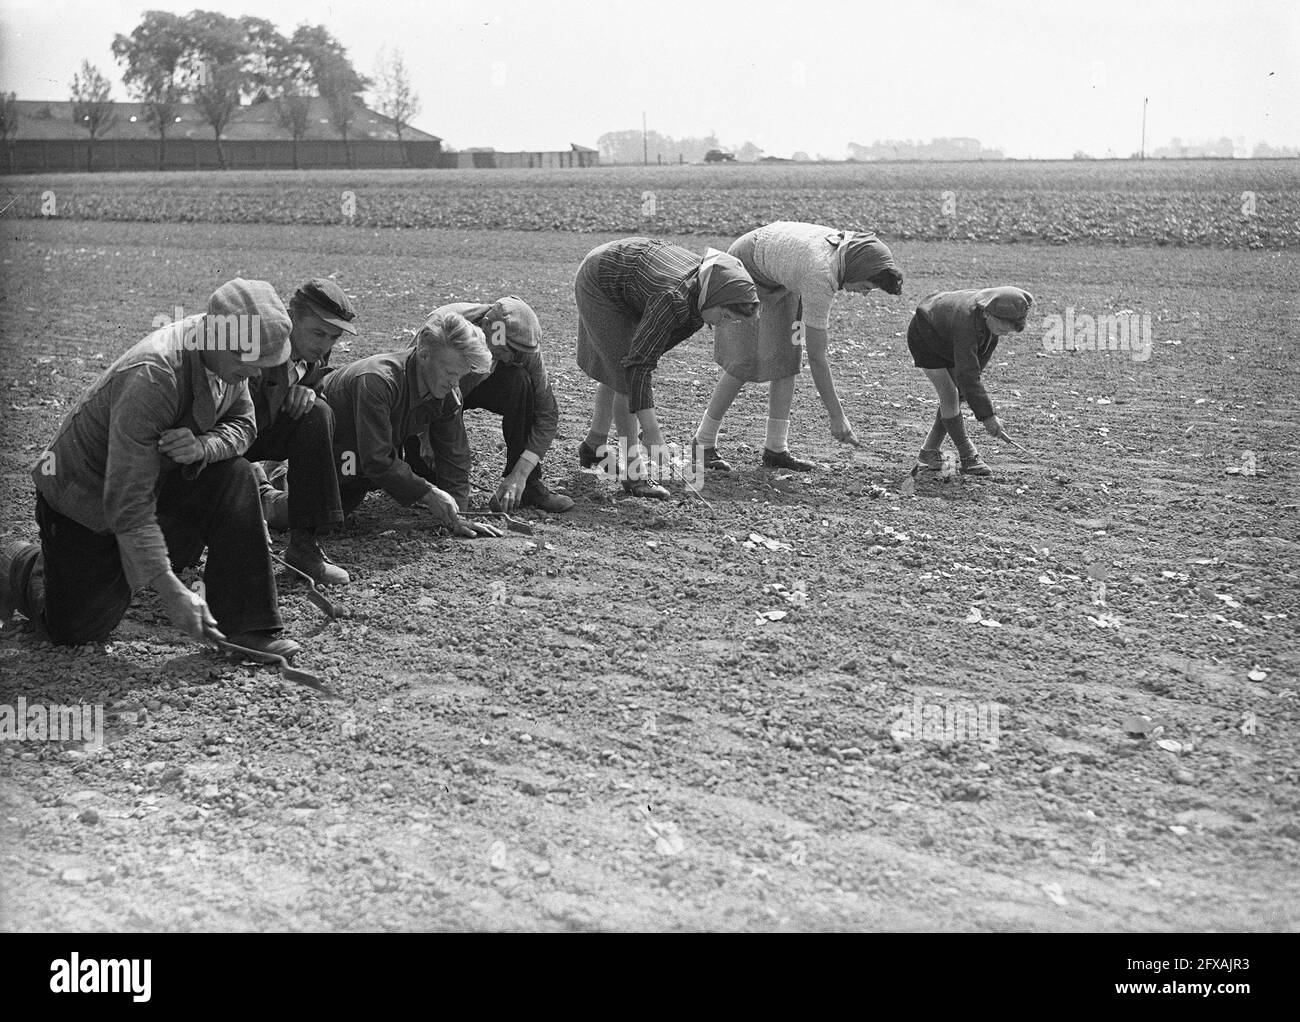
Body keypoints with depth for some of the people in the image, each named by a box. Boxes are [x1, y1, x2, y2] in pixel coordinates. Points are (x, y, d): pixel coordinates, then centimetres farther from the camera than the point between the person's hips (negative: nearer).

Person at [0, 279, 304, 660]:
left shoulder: (230, 359, -14)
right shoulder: (151, 378, -37)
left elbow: (241, 424, 0)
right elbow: (128, 501, -36)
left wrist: (203, 447, -26)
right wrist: (169, 590, -39)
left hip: (159, 477, 6)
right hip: (85, 496, -6)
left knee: (235, 478, -19)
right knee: (75, 630, -4)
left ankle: (246, 626, -12)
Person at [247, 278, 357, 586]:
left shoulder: (313, 355, -6)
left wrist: (305, 391, -16)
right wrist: (263, 493, -35)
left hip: (261, 434, 7)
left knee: (317, 413, -21)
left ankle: (304, 544, -20)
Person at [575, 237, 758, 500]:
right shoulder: (674, 299, -41)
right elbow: (639, 363, -40)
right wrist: (651, 429, -42)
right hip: (598, 285, -9)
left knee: (613, 368, 21)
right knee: (626, 376, -13)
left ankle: (594, 446, 39)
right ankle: (634, 474, -10)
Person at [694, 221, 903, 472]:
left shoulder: (847, 245, -18)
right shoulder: (821, 279, -39)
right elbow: (816, 357, -35)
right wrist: (837, 416, -30)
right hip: (745, 268, -8)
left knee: (787, 357, 0)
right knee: (745, 362, -10)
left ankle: (776, 449, 1)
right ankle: (704, 442, 3)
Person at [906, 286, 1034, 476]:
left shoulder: (993, 316, -21)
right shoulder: (966, 321, -44)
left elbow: (984, 352, -2)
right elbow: (967, 374, -44)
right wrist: (987, 415, -44)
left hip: (948, 343, 8)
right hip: (925, 338, -8)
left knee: (956, 393, 2)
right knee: (949, 394, -16)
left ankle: (929, 452, 9)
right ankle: (968, 457, -10)